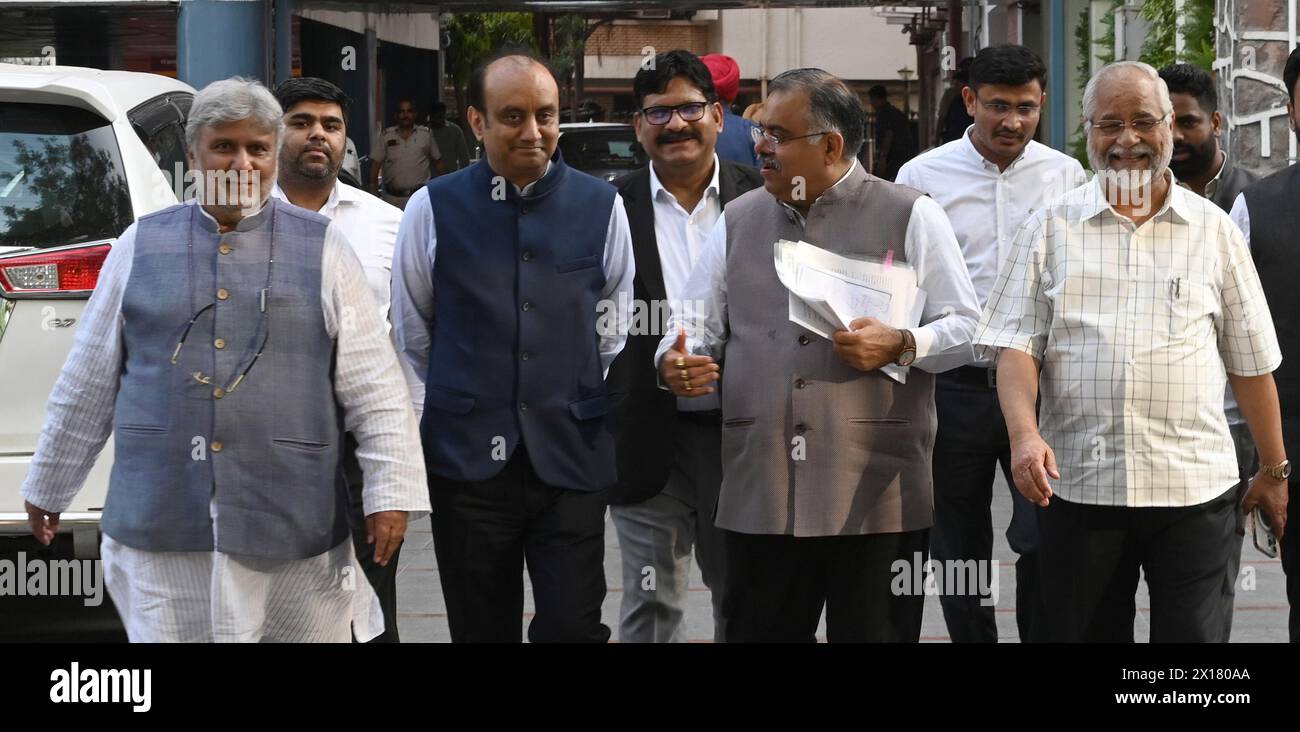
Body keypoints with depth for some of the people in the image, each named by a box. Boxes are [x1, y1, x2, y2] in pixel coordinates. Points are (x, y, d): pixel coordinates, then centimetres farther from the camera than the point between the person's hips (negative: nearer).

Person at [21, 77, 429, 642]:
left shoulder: (322, 248, 6)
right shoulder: (140, 246, 9)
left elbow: (375, 388, 2)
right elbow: (88, 382, 14)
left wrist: (390, 494, -5)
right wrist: (48, 487, 17)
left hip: (292, 529, -1)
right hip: (159, 527, 1)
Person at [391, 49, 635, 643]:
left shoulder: (601, 206, 1)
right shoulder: (433, 208, 0)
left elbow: (614, 329, 10)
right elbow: (411, 337, 9)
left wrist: (593, 413, 9)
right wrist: (423, 430, 9)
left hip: (572, 456, 0)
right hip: (467, 457, 0)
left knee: (573, 629, -3)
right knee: (480, 630, 9)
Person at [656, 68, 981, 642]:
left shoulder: (910, 216, 4)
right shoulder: (737, 221, 15)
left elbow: (965, 327, 3)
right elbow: (697, 321, 18)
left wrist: (900, 346, -15)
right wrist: (674, 364, -4)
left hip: (876, 498, -3)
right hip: (758, 493, 3)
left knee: (873, 632, 2)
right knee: (757, 631, 5)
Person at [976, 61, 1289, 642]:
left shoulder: (1213, 230, 8)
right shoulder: (1052, 228, 7)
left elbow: (1251, 362, 11)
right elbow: (1017, 347, 1)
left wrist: (1275, 470, 12)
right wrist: (1024, 434, -16)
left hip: (1194, 486, 0)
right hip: (1076, 485, 0)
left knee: (1193, 633, -1)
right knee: (1080, 631, 8)